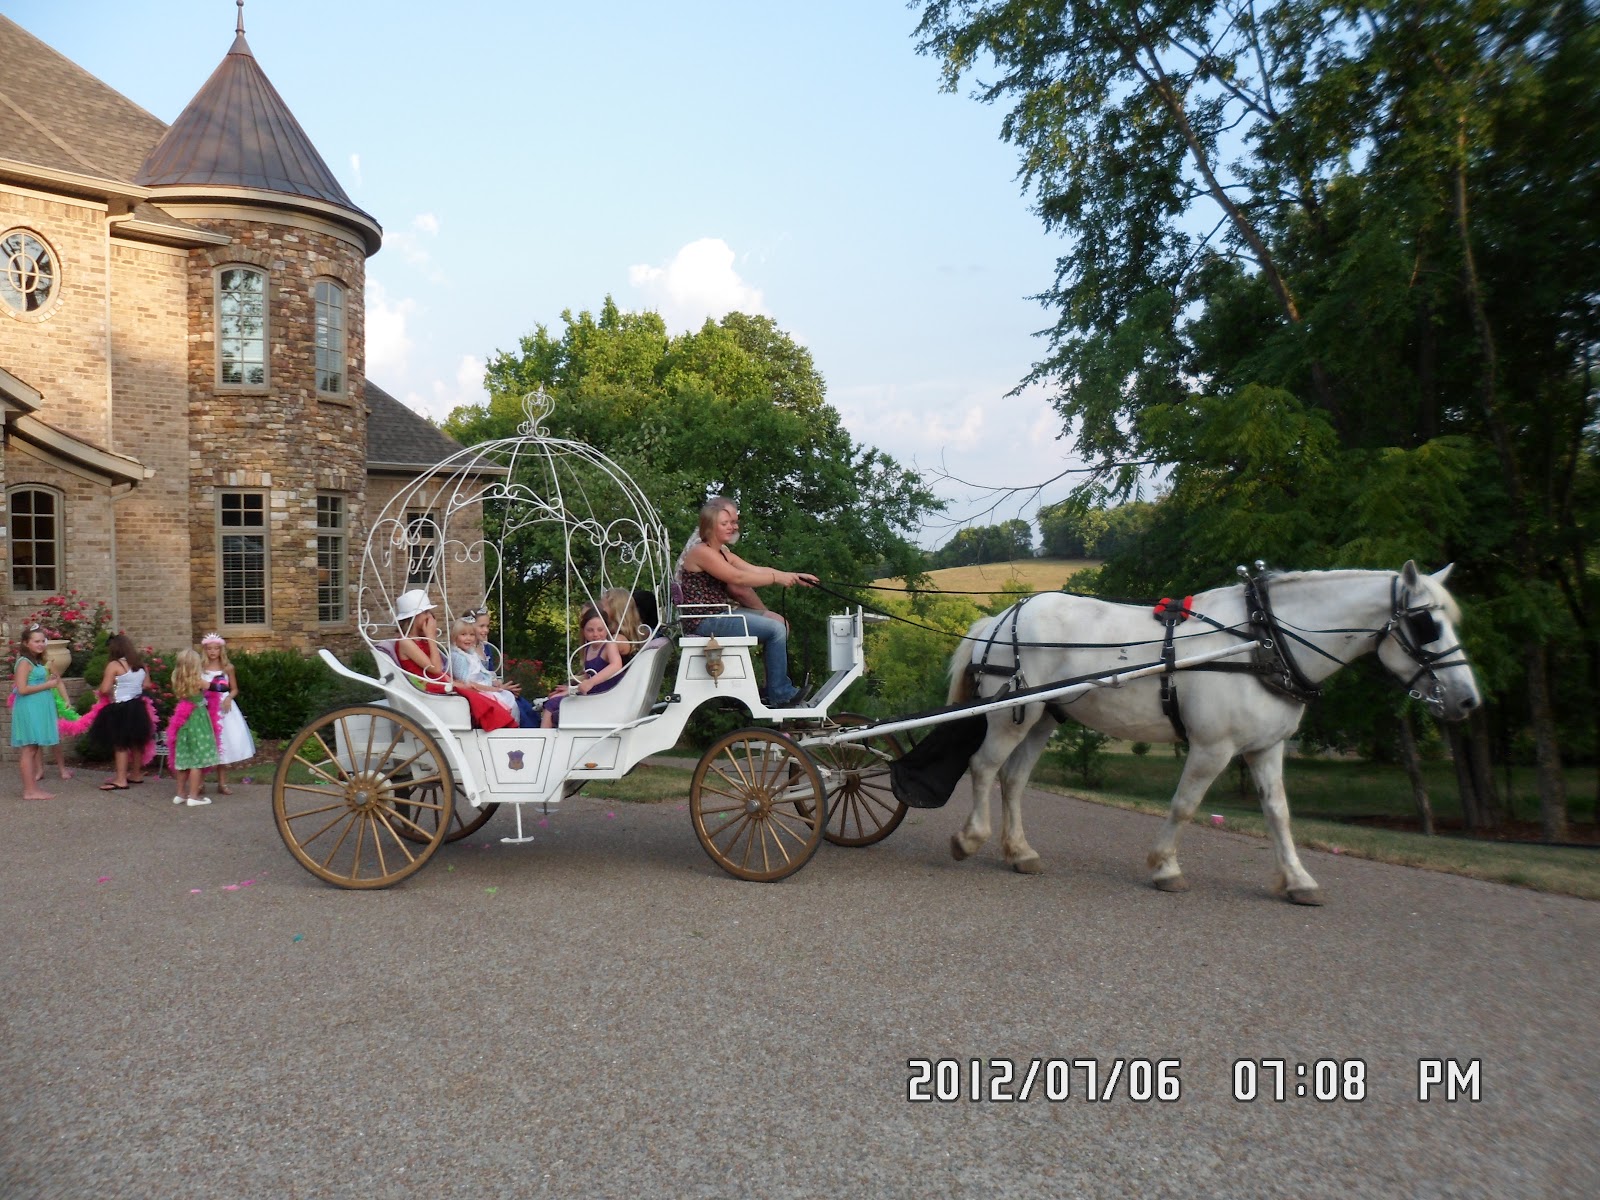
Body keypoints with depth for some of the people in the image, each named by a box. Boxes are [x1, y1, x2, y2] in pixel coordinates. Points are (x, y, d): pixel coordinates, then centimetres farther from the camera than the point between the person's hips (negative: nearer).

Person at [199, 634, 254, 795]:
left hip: (223, 707, 2)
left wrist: (228, 698, -9)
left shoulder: (228, 667, 4)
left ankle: (221, 782, 13)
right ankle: (200, 782, 3)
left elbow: (235, 689, 8)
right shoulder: (200, 667, -1)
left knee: (222, 743, 5)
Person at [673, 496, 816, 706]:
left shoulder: (721, 551, 16)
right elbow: (738, 578, -23)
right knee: (775, 629, -16)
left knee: (781, 623, 7)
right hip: (704, 621, -10)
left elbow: (756, 570, 9)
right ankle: (779, 695, -8)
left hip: (720, 612, 10)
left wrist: (793, 576, -2)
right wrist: (777, 578, -18)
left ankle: (781, 686, 9)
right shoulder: (701, 552, -15)